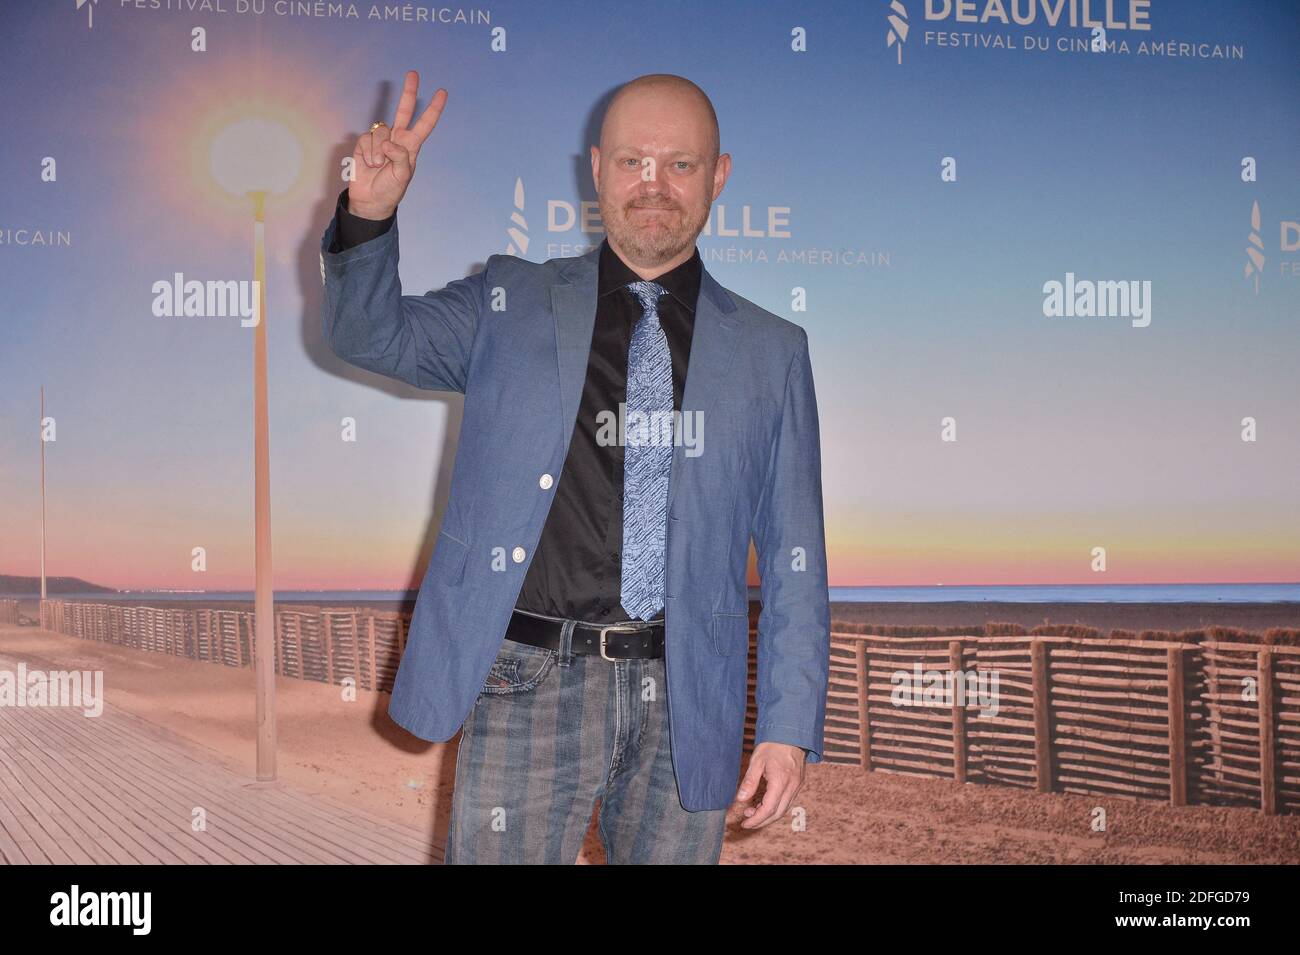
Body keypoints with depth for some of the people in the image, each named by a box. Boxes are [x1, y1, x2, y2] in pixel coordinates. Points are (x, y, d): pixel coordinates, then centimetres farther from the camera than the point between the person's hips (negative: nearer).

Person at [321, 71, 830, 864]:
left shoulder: (771, 351, 7)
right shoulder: (511, 307, 9)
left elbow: (794, 560, 5)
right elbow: (373, 336, -2)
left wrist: (791, 727, -1)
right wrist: (370, 213, -20)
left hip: (685, 702, 1)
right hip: (530, 682, -1)